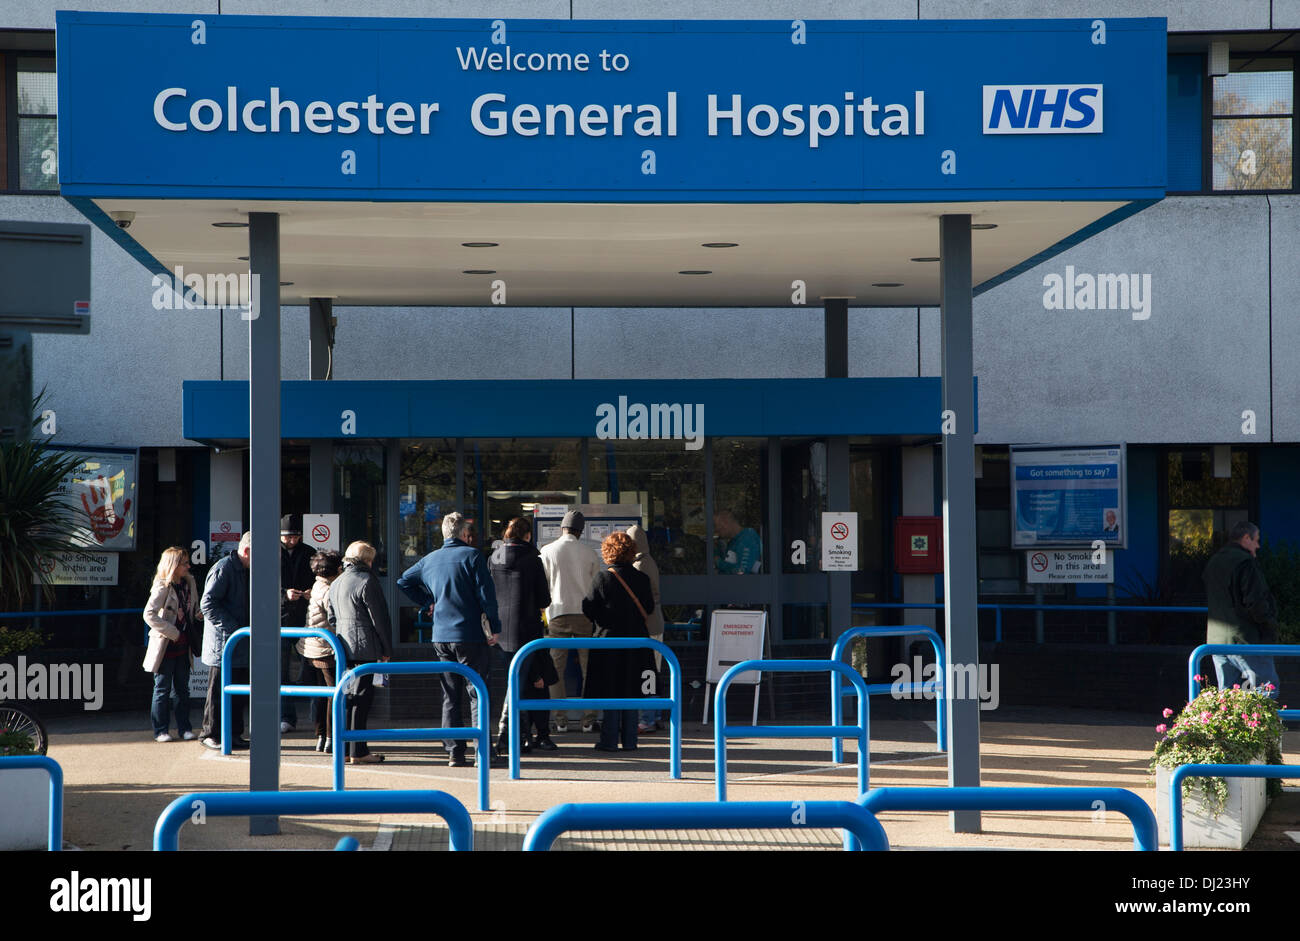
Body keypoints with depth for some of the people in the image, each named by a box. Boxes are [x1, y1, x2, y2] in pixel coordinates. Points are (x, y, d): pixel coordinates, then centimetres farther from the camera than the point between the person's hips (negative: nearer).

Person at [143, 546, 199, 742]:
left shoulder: (189, 583, 7)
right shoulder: (162, 587, -14)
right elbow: (149, 614, -22)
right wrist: (172, 633, -21)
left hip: (183, 645, 6)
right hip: (165, 646, -6)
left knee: (182, 689, 11)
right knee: (162, 689, 2)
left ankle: (184, 728, 18)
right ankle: (160, 730, 8)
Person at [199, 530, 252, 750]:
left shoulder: (245, 571, 15)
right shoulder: (223, 569, -14)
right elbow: (207, 604, -19)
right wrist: (231, 628, -21)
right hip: (223, 644, -9)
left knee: (239, 691, 10)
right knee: (219, 691, -1)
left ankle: (233, 734, 18)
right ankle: (210, 734, 9)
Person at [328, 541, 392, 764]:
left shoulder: (336, 583, 15)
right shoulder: (367, 581, -9)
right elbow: (378, 618, -9)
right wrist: (386, 649, -2)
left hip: (343, 646, 8)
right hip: (364, 647, -8)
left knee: (345, 696, 11)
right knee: (361, 697, -6)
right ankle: (357, 751, -6)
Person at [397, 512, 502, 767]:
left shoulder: (429, 560, 10)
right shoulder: (471, 555, -6)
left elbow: (403, 581, 22)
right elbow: (486, 594, -10)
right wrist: (495, 627, -3)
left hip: (441, 636, 5)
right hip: (469, 635, -5)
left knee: (450, 696, 9)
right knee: (477, 693, -1)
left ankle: (455, 752, 7)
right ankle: (482, 751, -6)